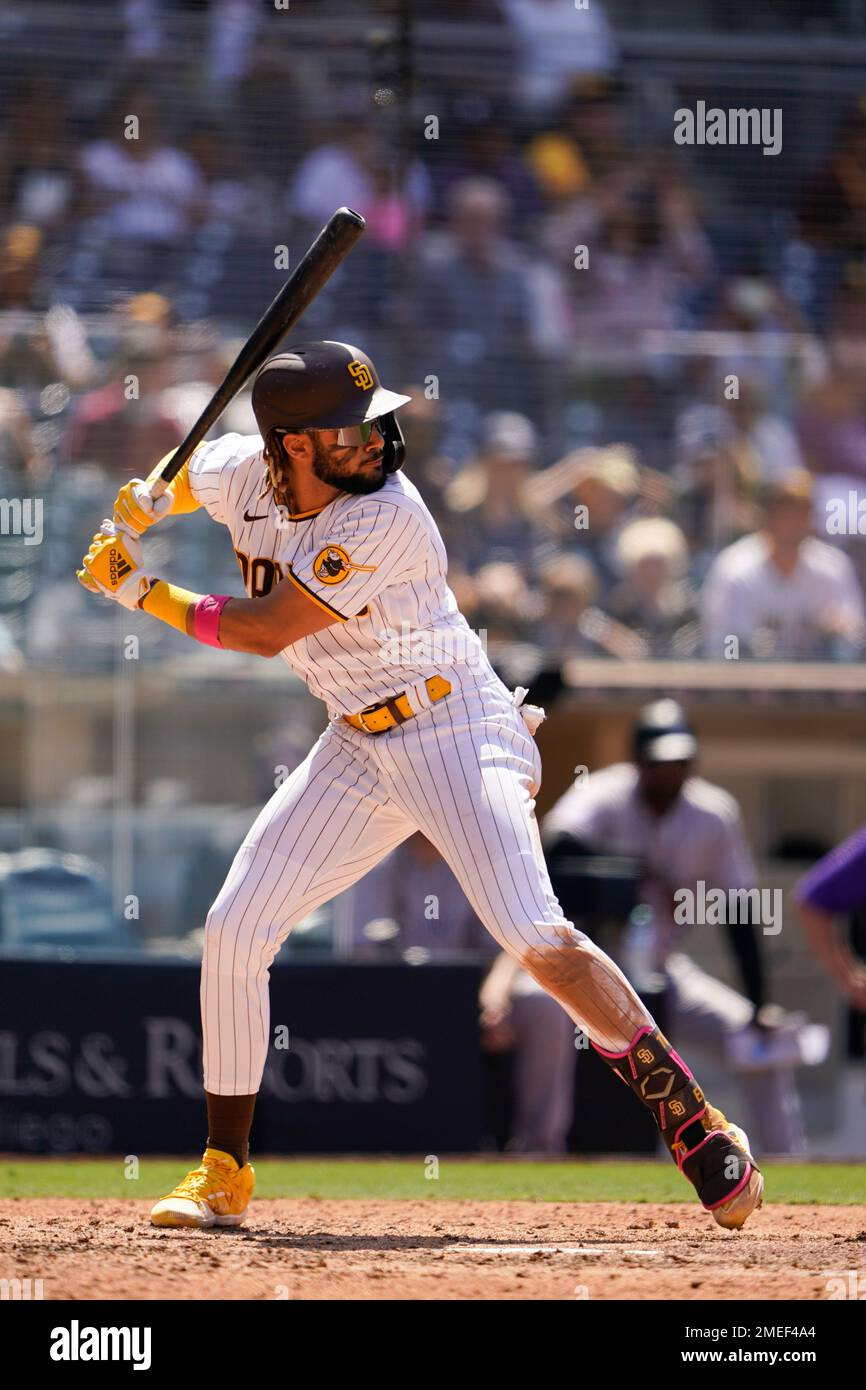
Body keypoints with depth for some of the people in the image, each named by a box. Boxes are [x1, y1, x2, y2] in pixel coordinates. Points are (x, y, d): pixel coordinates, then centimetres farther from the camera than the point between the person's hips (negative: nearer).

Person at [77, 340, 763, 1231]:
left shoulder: (386, 517, -24)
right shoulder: (239, 472, -4)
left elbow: (265, 631, -25)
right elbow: (171, 486, 22)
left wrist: (138, 591, -16)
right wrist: (131, 519, -1)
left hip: (455, 731, -7)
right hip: (357, 748, 7)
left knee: (533, 935, -23)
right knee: (234, 930, -1)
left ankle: (696, 1127, -15)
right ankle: (224, 1173, 12)